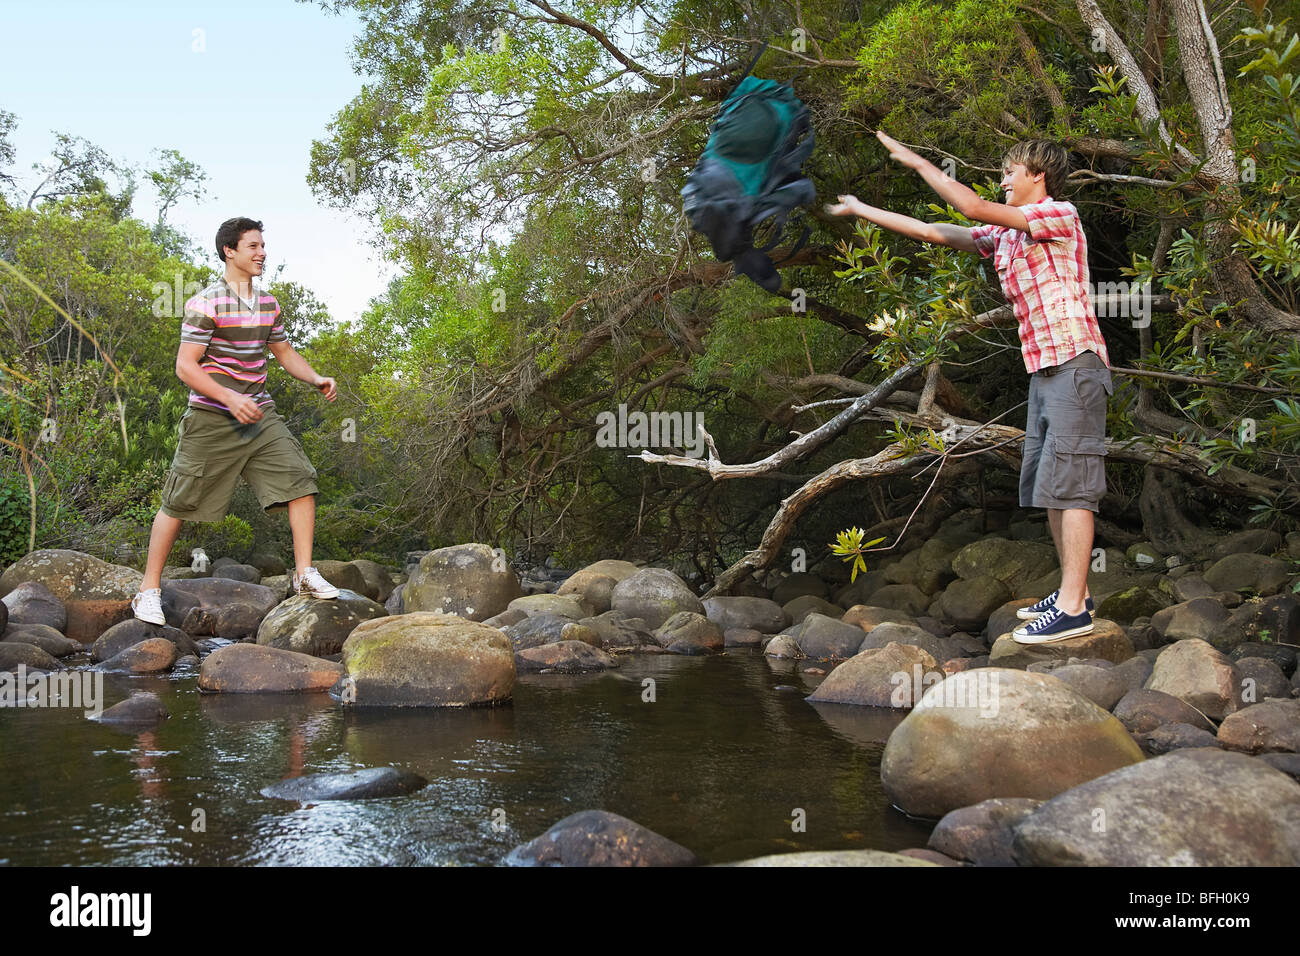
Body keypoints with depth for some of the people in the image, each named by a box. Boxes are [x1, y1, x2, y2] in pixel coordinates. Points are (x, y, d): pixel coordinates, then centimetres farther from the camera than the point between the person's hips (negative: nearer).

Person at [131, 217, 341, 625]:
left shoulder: (268, 304, 9)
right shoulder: (206, 303, -12)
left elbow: (286, 353, 21)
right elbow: (185, 366, -15)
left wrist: (316, 379, 2)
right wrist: (231, 399, -26)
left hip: (260, 415, 6)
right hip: (212, 419, -6)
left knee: (300, 481, -7)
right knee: (180, 503, 1)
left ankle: (304, 573, 2)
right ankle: (149, 590, 13)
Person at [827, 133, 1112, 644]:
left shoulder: (1060, 214, -6)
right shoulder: (1004, 235, 18)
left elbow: (975, 207, -17)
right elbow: (935, 232, 20)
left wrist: (916, 161, -9)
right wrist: (861, 210, 21)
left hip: (1075, 363, -9)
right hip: (1044, 370, 9)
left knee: (1068, 485, -11)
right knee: (1044, 483, 10)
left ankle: (1073, 608, -9)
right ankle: (1072, 592, 17)